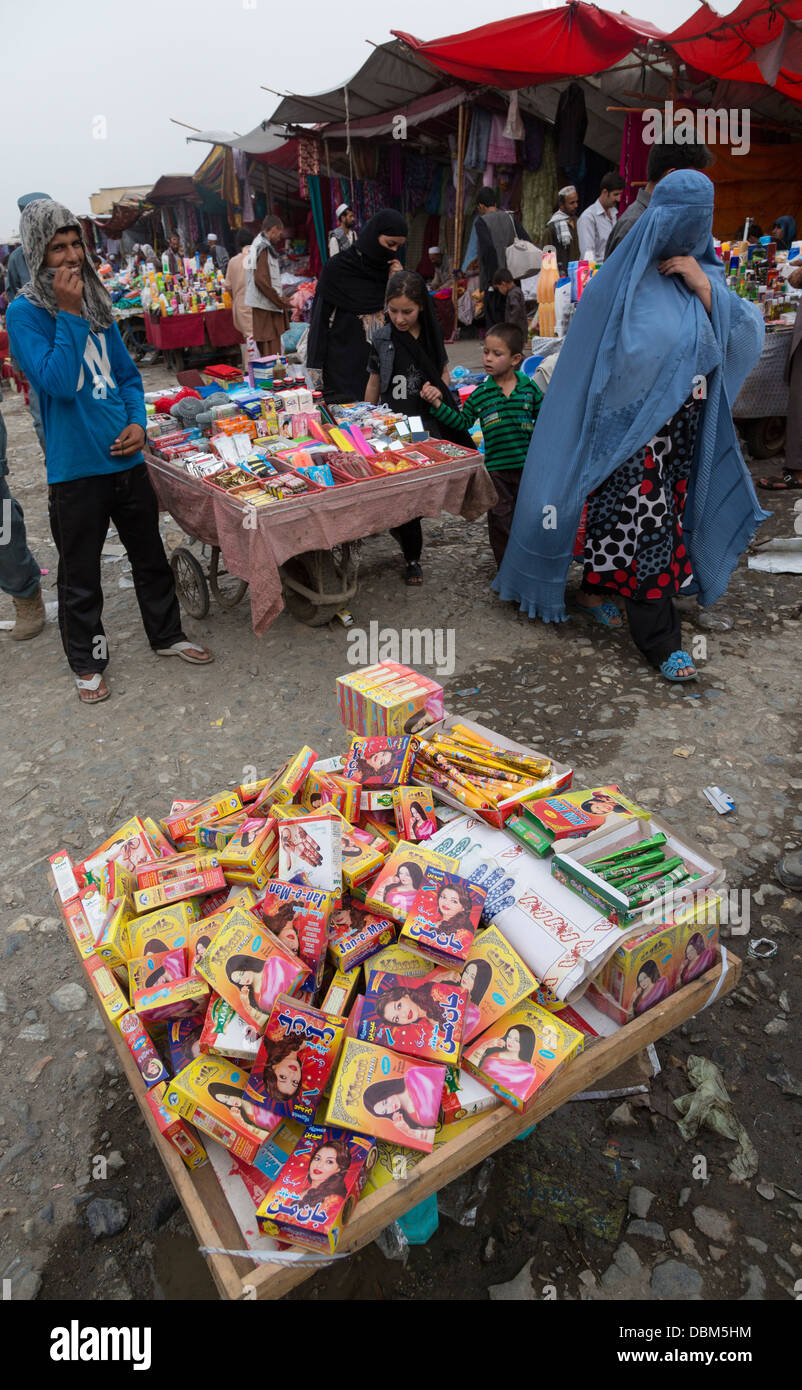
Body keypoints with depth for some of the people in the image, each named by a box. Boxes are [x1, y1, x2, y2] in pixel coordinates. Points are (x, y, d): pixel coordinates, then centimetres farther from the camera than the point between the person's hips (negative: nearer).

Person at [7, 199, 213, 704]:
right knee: (80, 574, 7)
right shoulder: (25, 312, -9)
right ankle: (87, 663, 24)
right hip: (75, 468, -5)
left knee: (150, 554, 17)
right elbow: (58, 382, -21)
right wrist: (69, 314, -22)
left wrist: (138, 421, -3)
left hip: (126, 457, 6)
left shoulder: (97, 301, 9)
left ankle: (167, 635, 36)